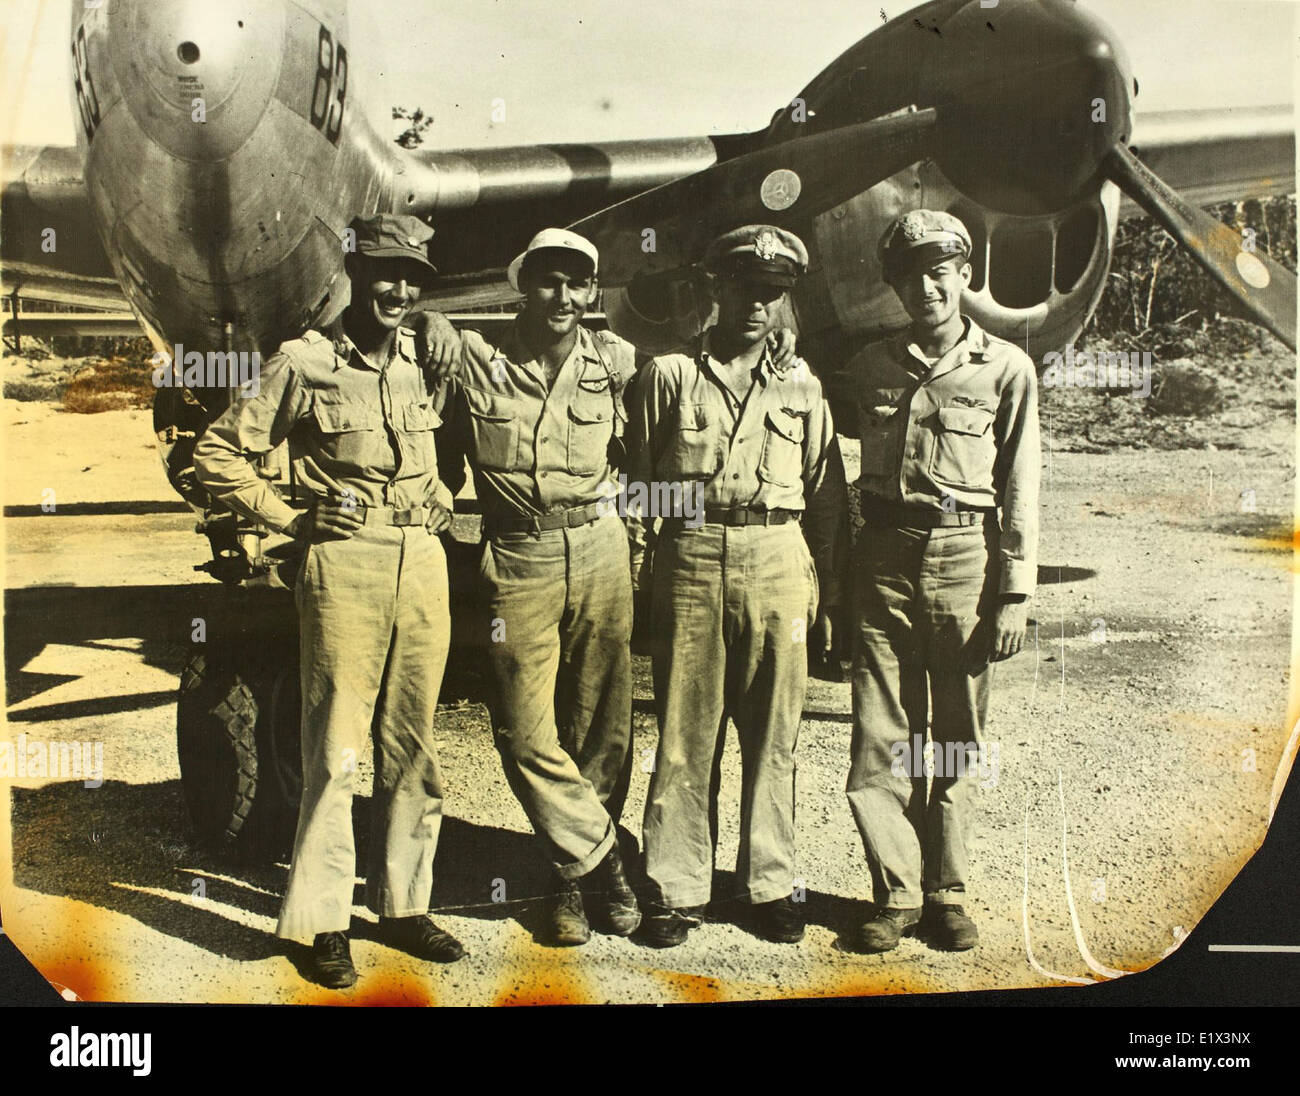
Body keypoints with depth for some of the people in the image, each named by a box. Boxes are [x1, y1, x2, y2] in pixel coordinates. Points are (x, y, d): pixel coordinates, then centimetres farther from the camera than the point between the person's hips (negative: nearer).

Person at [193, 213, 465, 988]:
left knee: (414, 744, 10)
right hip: (345, 564, -4)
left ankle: (405, 905, 22)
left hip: (425, 563, 5)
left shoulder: (428, 360, 11)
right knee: (336, 748, -1)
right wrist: (290, 520, -3)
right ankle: (324, 922, 11)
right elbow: (219, 454, 1)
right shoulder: (304, 363, -2)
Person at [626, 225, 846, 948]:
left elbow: (827, 496, 14)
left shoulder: (803, 388, 12)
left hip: (778, 564, 2)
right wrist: (637, 580, 1)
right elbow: (638, 484, 6)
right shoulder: (669, 376, 5)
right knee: (686, 732, 2)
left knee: (773, 733, 6)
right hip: (691, 563, -1)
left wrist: (828, 588, 9)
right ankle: (678, 889, 13)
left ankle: (771, 883, 20)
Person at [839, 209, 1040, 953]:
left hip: (966, 557, -1)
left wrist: (1016, 594, -5)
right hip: (885, 557, 2)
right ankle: (898, 893, 13)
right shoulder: (872, 367, 11)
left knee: (960, 736, 6)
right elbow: (844, 476, 12)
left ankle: (947, 892, 19)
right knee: (880, 734, 1)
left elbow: (1021, 491, 1)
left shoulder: (1006, 369, 3)